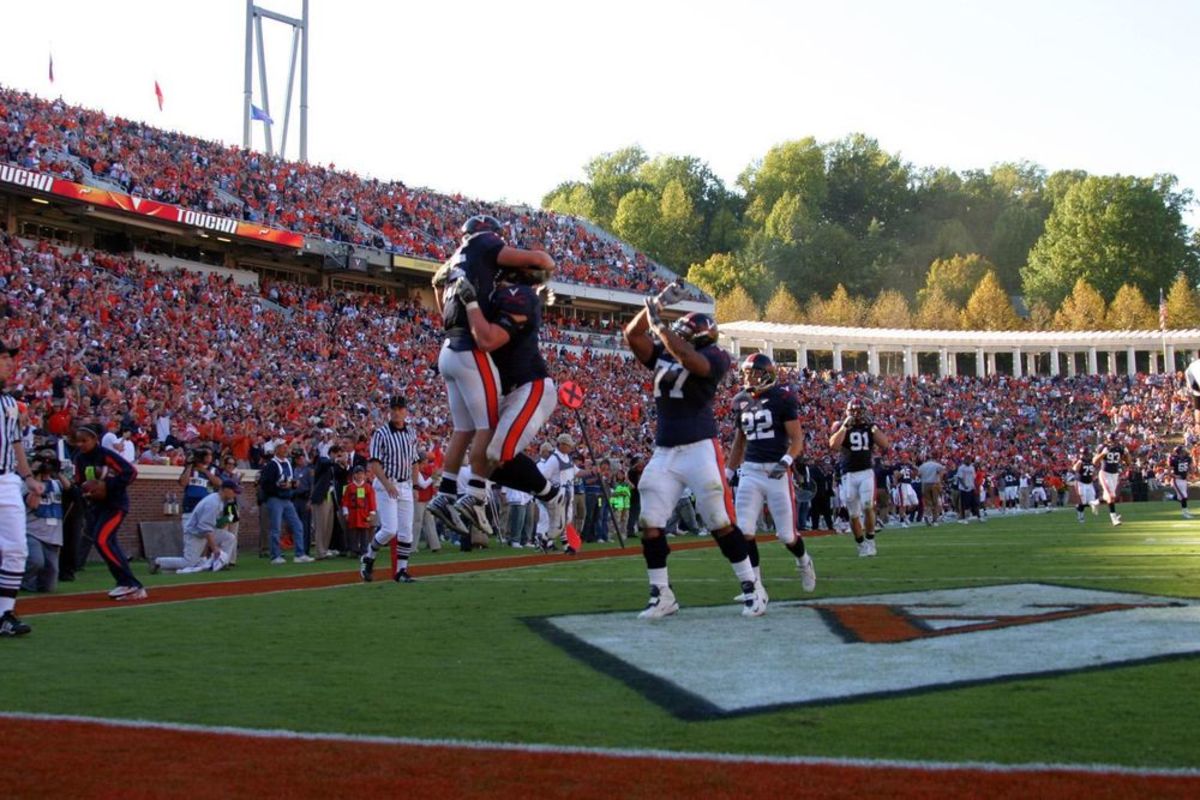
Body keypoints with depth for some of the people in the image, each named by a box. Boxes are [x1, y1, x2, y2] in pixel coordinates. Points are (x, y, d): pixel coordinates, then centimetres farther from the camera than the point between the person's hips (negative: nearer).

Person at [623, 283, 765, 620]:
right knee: (651, 524, 0)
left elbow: (689, 360, -25)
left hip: (699, 449, -6)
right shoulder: (662, 354, 14)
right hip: (664, 453, 6)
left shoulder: (714, 358, -5)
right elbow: (632, 334, 6)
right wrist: (657, 303, -4)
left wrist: (659, 325, -19)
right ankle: (662, 595, 9)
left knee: (720, 522, -5)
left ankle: (752, 588, 6)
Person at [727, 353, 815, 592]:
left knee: (787, 534, 2)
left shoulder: (782, 398, -6)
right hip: (750, 471, 4)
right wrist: (727, 474, 18)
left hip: (777, 471, -4)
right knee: (744, 530, -9)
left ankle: (803, 561, 35)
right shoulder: (742, 401, 10)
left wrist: (786, 462, -24)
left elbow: (797, 439, -7)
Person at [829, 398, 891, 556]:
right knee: (853, 514, 3)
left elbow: (885, 445, -5)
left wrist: (872, 425, -8)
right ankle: (862, 545, 17)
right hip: (848, 475, 0)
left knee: (868, 507, -16)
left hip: (866, 472, 0)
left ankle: (870, 540, -1)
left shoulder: (870, 426, 8)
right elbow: (833, 446, -15)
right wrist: (845, 426, -14)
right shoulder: (840, 426, 3)